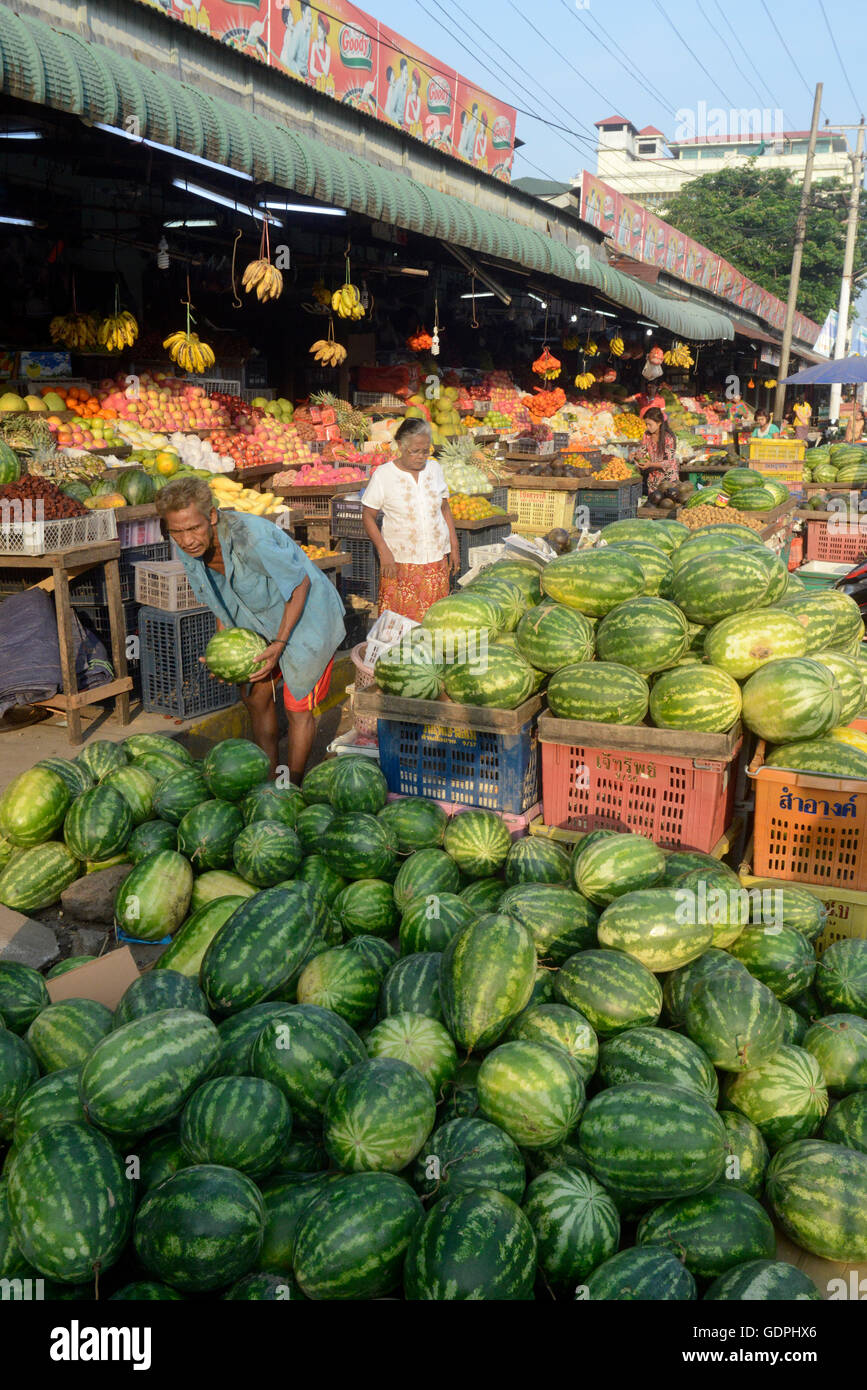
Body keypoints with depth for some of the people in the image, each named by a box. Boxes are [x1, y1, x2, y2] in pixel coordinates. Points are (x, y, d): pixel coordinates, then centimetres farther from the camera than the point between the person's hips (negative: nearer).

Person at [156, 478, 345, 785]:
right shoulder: (189, 548, -15)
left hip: (306, 614, -7)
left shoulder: (250, 540, -38)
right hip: (261, 620, 7)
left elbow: (300, 584, -24)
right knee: (255, 697, 15)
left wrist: (279, 644, -25)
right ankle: (269, 779, 33)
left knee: (297, 707, 1)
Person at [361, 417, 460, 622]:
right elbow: (368, 515, -4)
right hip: (400, 560, -3)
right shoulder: (383, 474, -7)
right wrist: (383, 551, -14)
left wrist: (454, 545, 11)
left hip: (437, 558, 4)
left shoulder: (434, 468, 6)